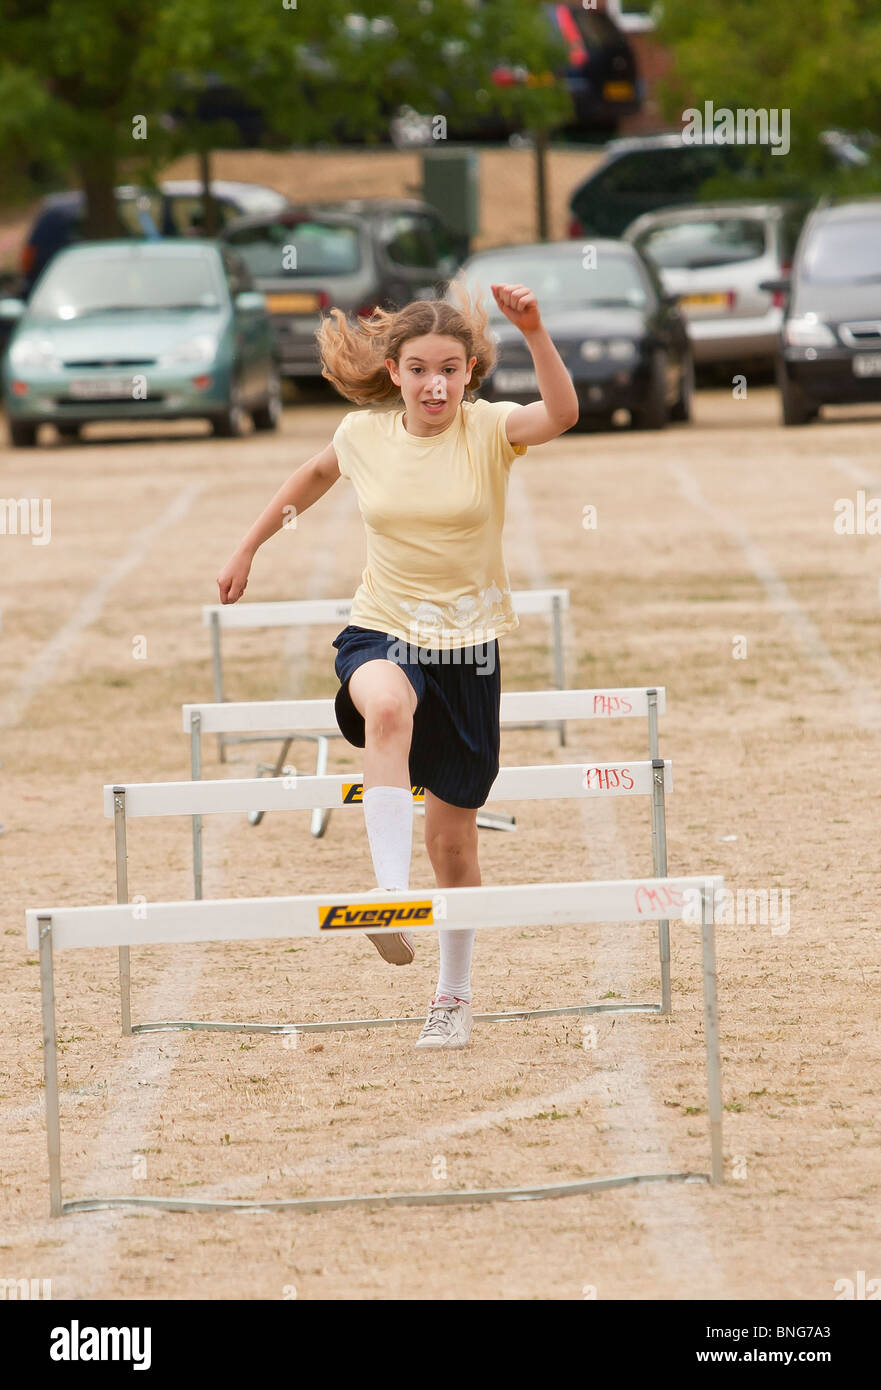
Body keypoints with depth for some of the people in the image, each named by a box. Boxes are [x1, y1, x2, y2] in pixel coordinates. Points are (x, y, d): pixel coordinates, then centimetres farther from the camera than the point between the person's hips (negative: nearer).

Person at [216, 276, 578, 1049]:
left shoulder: (489, 430, -11)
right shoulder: (363, 435, -3)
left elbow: (562, 413, -32)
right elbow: (316, 474, 21)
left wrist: (536, 332, -47)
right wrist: (249, 549, 25)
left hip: (467, 646, 0)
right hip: (383, 634, 0)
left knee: (453, 838, 9)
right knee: (388, 706, -39)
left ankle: (454, 996, 31)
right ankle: (392, 896, -47)